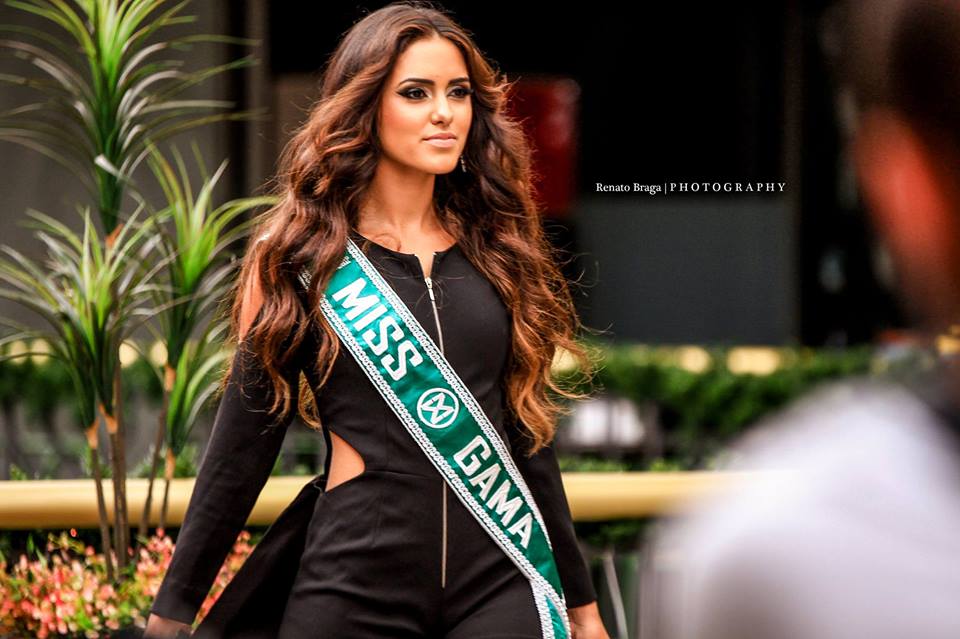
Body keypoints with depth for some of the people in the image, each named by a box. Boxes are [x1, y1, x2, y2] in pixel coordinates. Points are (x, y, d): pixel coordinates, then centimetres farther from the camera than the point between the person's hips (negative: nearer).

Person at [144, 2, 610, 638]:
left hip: (500, 584, 3)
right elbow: (243, 442, 1)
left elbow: (527, 435, 15)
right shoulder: (300, 254, 0)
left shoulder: (498, 250, 9)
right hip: (354, 582, -2)